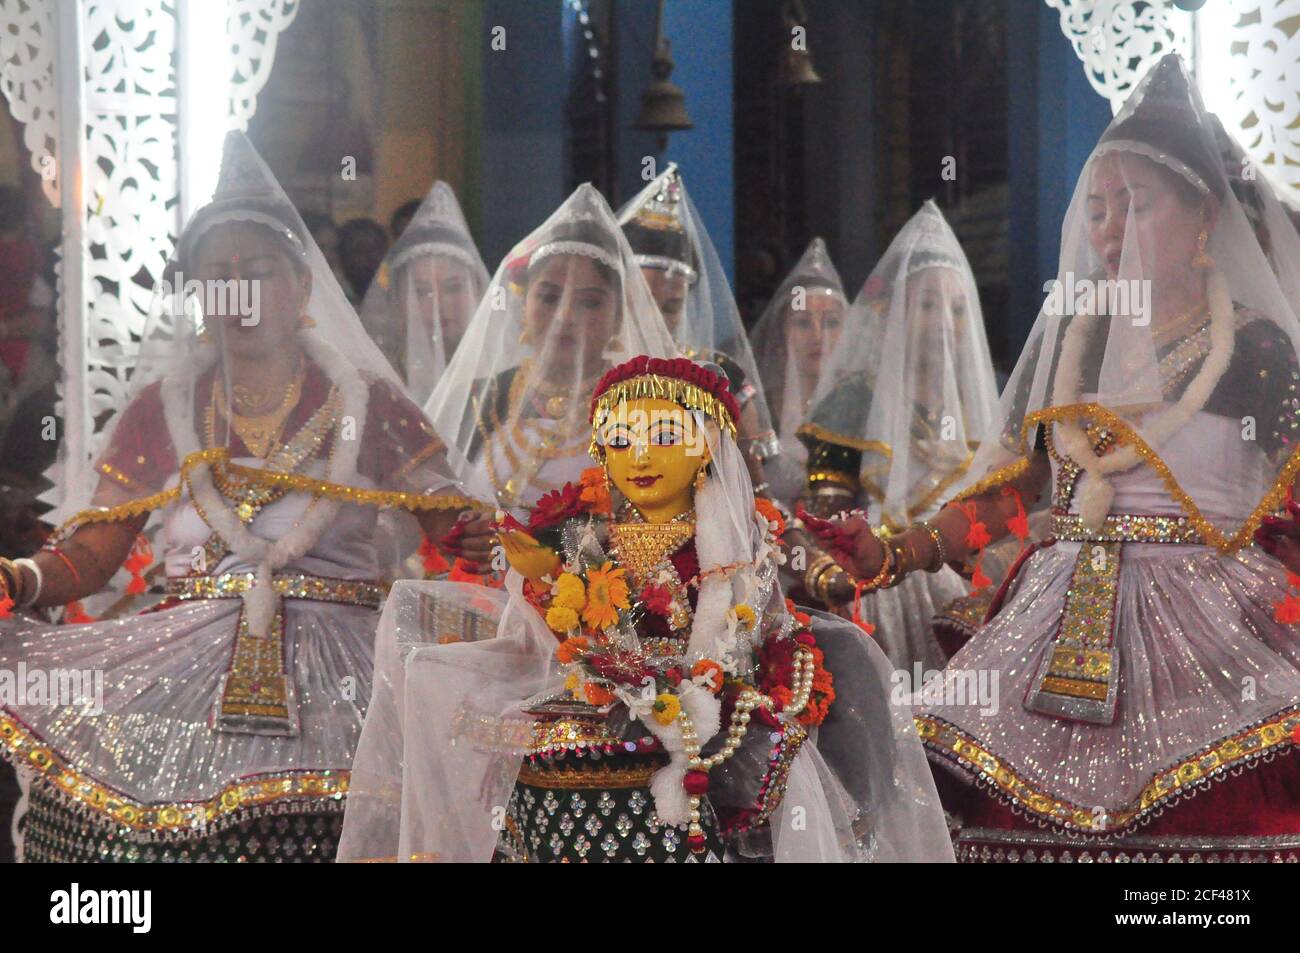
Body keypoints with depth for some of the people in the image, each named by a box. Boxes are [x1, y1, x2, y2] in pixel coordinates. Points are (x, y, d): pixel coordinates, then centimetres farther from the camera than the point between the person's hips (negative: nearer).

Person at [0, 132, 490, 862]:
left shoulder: (368, 405, 11)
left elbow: (459, 533, 5)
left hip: (337, 669, -1)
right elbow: (90, 552, 10)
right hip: (187, 661, 2)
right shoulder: (162, 410, 16)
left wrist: (517, 554, -17)